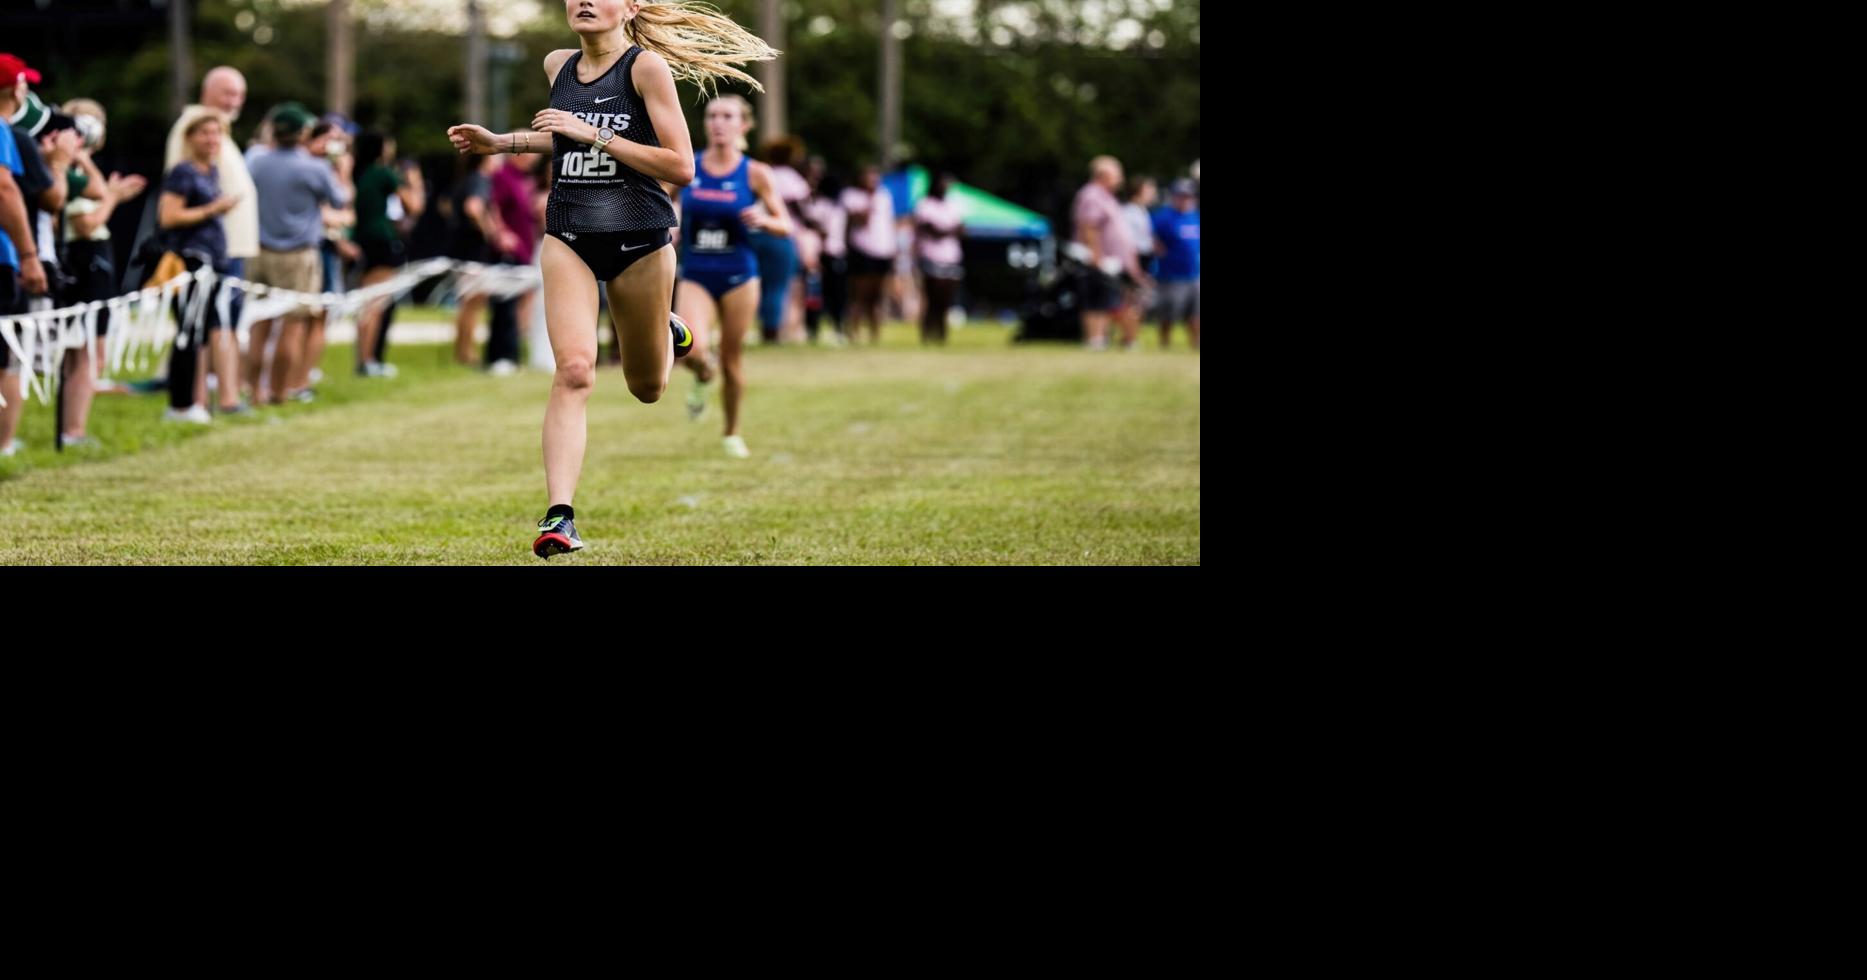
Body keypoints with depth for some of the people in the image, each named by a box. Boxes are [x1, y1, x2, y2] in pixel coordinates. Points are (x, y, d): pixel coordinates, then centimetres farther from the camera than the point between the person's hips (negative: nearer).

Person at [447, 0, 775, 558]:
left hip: (639, 240, -2)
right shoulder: (558, 67, 6)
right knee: (574, 369, -19)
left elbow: (681, 168, -16)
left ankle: (668, 333, 51)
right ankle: (559, 516, -24)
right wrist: (501, 143, 14)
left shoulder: (647, 66, -11)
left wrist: (593, 134, -20)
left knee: (647, 388, 15)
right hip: (568, 237, 2)